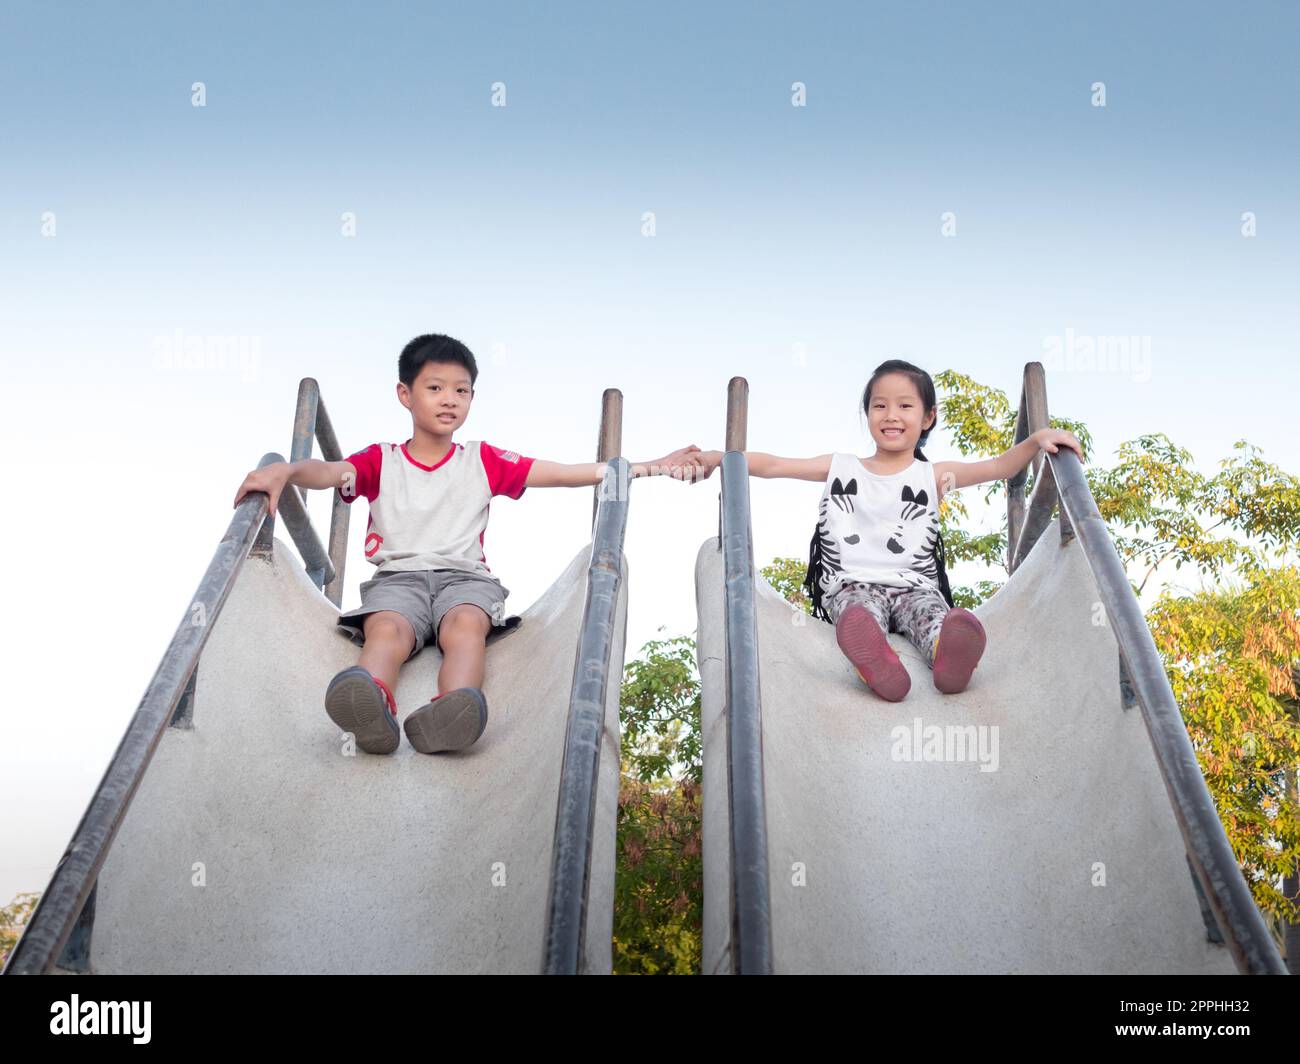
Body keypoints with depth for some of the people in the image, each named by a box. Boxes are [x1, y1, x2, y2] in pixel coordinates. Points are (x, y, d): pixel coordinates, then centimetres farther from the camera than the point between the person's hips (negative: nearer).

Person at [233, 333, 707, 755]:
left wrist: (650, 466, 1)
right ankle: (372, 707, -67)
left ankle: (450, 714, -65)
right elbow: (328, 471, -4)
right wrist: (284, 469, -29)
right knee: (387, 629, -35)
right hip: (397, 576, 0)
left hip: (465, 576, 0)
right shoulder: (380, 461, 17)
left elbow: (567, 473, 10)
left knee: (466, 622, -36)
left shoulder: (484, 461, 18)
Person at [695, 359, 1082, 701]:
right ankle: (875, 661, -69)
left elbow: (1000, 467, 2)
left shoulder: (932, 476, 15)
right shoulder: (841, 468, 18)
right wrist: (715, 457, -3)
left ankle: (948, 655, -66)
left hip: (915, 585, 1)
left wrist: (1037, 439, -17)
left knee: (930, 612, -35)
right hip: (853, 585, -1)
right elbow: (772, 465, 10)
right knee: (860, 611, -38)